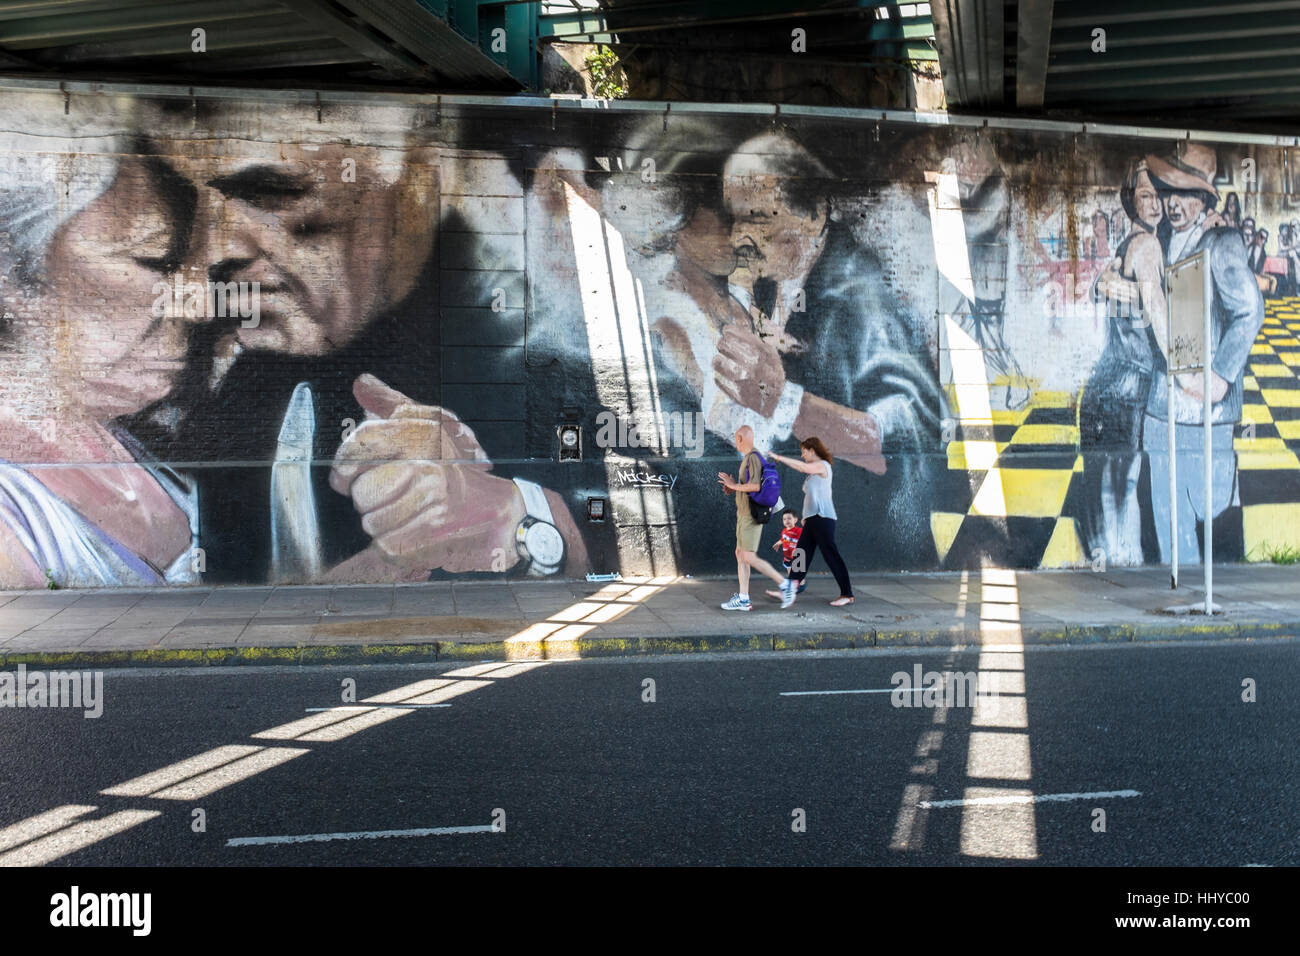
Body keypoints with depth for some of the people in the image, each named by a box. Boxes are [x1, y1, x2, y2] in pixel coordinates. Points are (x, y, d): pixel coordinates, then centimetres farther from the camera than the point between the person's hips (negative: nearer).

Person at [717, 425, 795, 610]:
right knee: (740, 554, 10)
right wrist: (733, 489, 11)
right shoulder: (747, 458, 17)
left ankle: (784, 584, -3)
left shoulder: (753, 458, -15)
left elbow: (756, 485, -26)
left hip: (751, 516, -10)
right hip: (744, 515, 10)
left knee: (749, 558, -11)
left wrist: (734, 485, -15)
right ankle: (743, 598, 12)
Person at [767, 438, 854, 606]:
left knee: (831, 555, -7)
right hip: (812, 519, 10)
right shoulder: (815, 470, 21)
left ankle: (847, 594, -2)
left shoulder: (823, 465, -8)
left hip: (822, 518, -10)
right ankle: (788, 591, 10)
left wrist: (780, 458, -26)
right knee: (802, 554, 8)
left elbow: (803, 467, -28)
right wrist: (807, 515, 16)